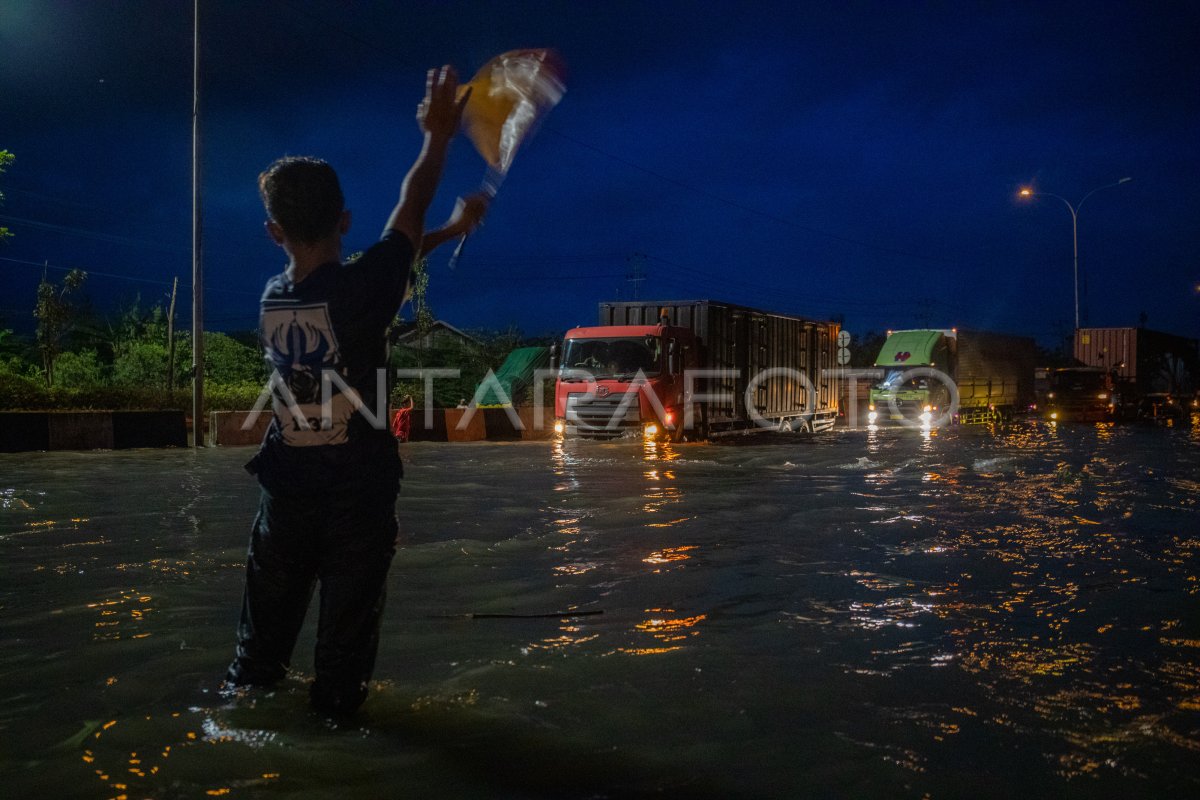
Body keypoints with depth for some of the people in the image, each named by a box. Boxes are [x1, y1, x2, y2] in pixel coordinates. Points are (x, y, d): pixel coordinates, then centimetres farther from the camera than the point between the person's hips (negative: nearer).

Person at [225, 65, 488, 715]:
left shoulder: (274, 296, -2)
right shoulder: (358, 290, -21)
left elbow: (386, 257, 8)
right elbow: (406, 216, -5)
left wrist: (451, 228, 17)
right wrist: (437, 136, 6)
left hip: (288, 484, 5)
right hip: (358, 485, -5)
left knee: (271, 605, 21)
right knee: (349, 609, 10)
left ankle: (247, 687, 35)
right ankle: (337, 703, 20)